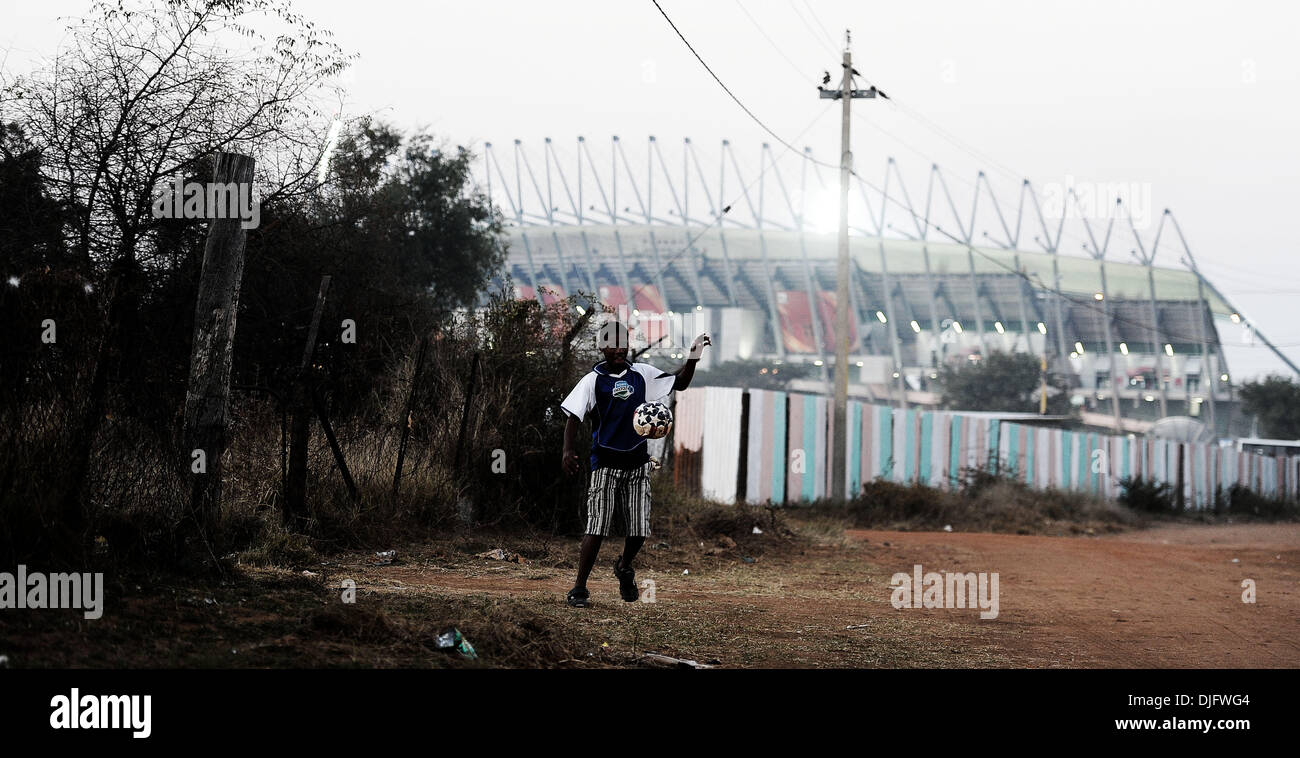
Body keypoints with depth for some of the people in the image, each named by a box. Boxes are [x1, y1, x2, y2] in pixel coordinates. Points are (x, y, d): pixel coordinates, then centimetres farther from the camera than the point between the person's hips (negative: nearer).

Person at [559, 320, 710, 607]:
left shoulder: (642, 374, 7)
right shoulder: (593, 381, -4)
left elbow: (679, 383, 15)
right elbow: (573, 418, -9)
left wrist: (693, 359, -2)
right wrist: (568, 451, -24)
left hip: (637, 462, 3)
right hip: (605, 463, -3)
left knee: (639, 529, 2)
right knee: (597, 528, -10)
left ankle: (624, 567, 34)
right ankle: (579, 589, -2)